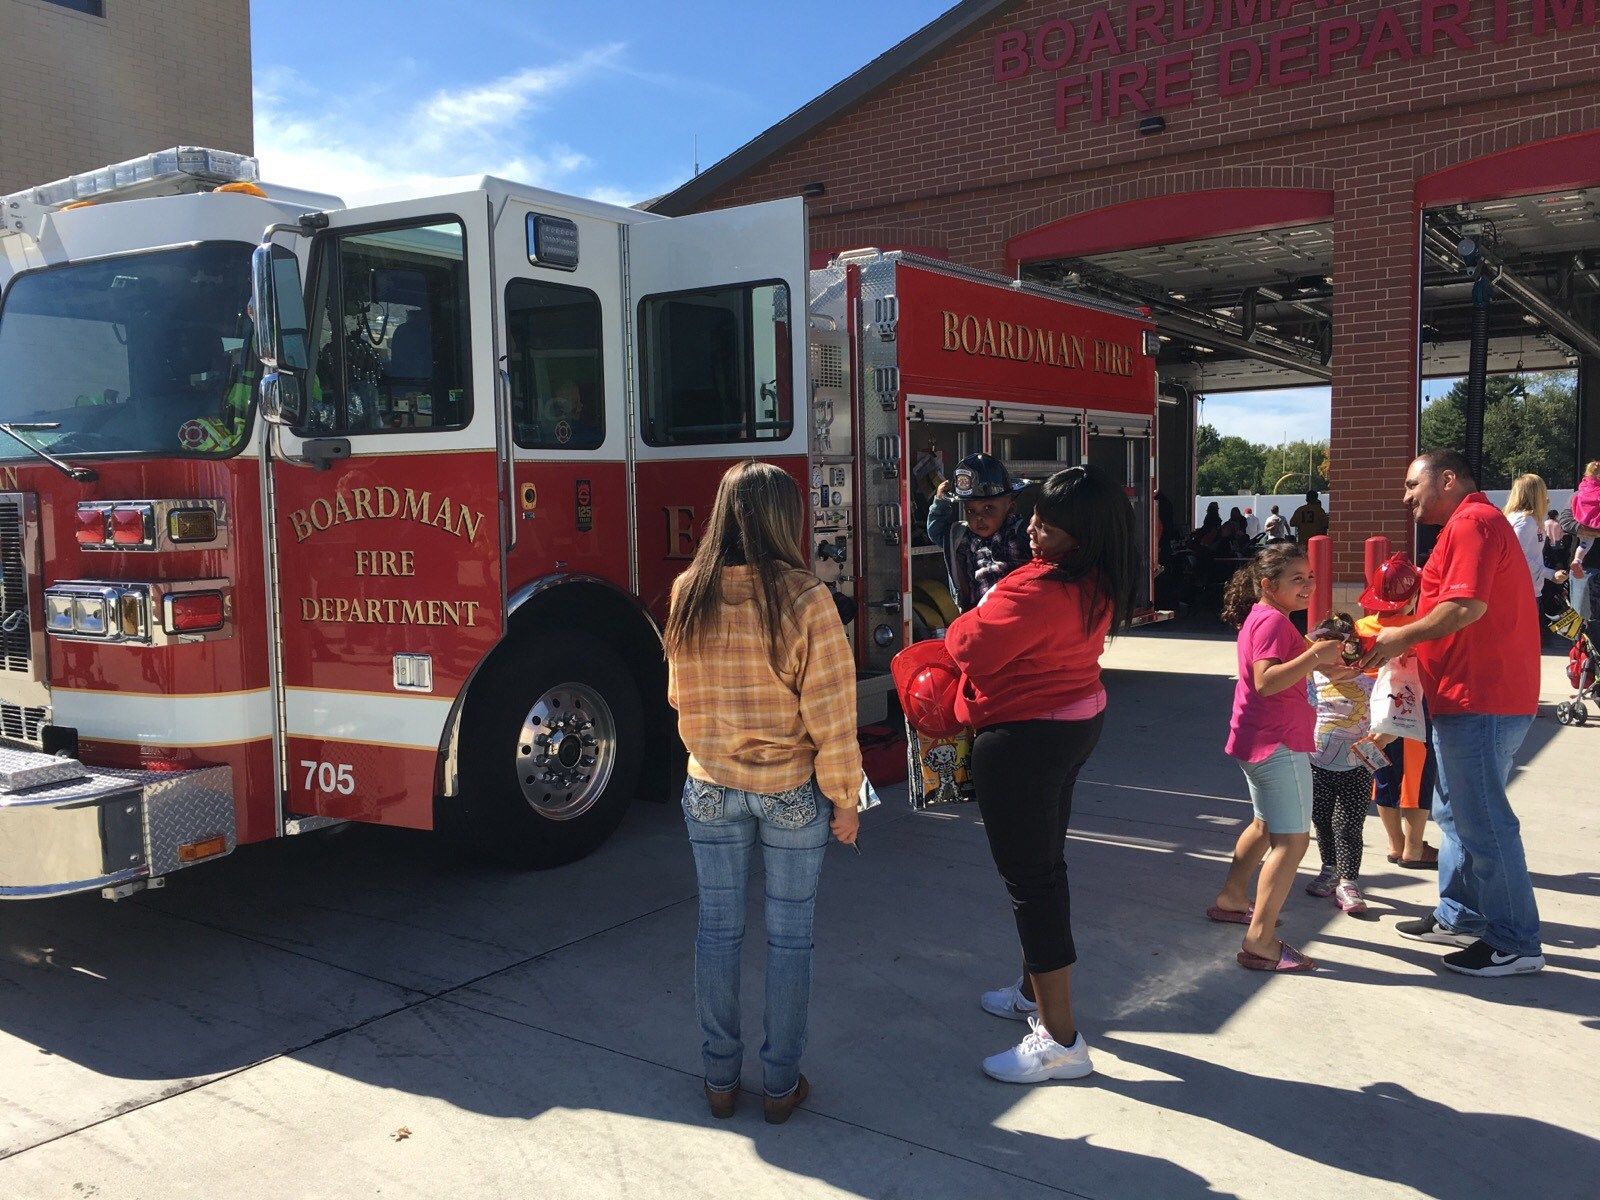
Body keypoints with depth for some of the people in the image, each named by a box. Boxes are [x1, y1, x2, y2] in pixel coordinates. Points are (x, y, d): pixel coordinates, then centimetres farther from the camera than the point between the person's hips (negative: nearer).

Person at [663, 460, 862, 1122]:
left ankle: (720, 1078, 27)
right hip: (794, 792, -3)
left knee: (718, 929, 15)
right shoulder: (804, 598, -19)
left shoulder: (688, 594, -7)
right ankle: (781, 1084, 24)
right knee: (789, 935, 12)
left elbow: (680, 695, 7)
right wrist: (844, 801, -4)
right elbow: (831, 718, -16)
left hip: (710, 787, 3)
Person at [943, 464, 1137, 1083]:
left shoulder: (1043, 589, -29)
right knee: (1045, 863, 22)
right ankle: (1035, 990, 41)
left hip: (1022, 739, -10)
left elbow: (971, 647, -20)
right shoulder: (1099, 584, 2)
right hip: (1076, 723, 10)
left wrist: (963, 623, 0)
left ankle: (1060, 1040, 4)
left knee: (1028, 877, -2)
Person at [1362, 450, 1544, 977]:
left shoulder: (1471, 522, -14)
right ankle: (1459, 916, 30)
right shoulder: (1471, 523, 21)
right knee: (1456, 813, 19)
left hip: (1480, 700, -12)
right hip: (1471, 697, 12)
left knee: (1483, 820, -5)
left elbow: (1468, 605, -25)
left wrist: (1403, 638, -14)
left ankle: (1515, 944, 3)